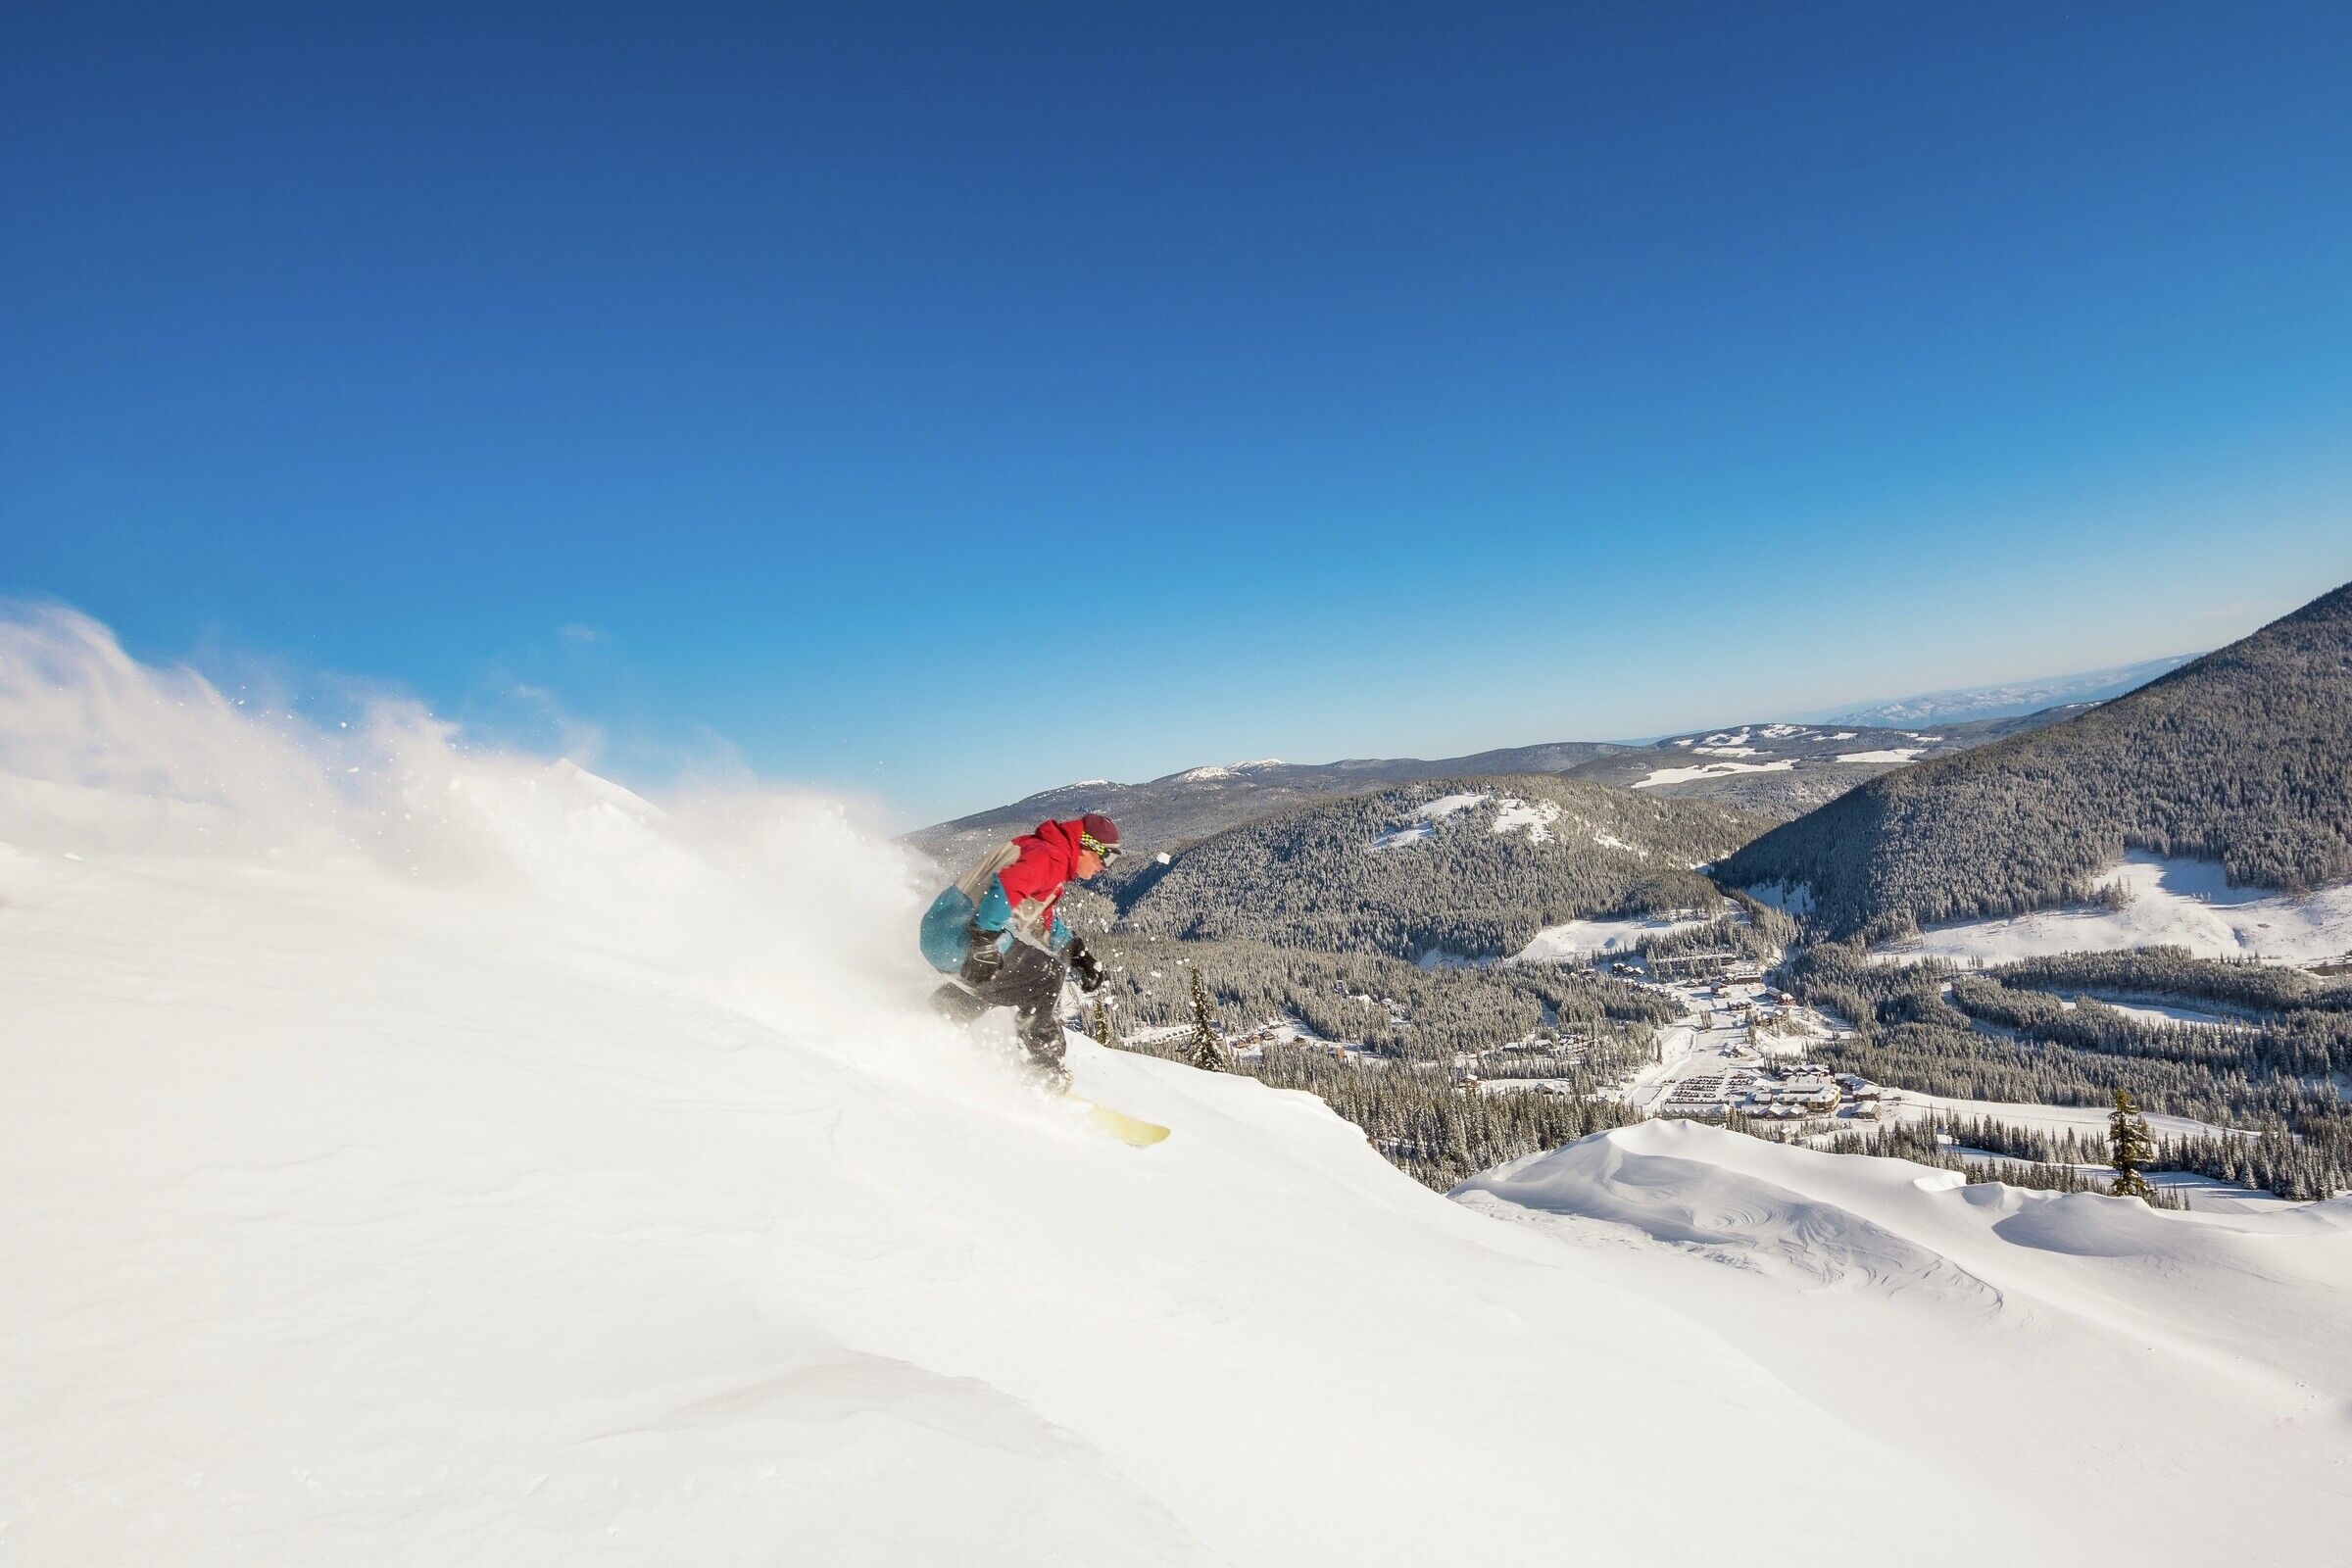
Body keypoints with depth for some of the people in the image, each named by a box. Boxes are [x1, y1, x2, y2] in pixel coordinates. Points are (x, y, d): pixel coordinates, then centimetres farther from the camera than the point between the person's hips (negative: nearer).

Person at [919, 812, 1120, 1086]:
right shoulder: (1051, 857, -8)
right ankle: (1044, 1061, -10)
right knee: (1046, 973, -13)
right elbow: (1006, 885, -27)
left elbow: (1048, 920, 33)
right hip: (964, 935, -10)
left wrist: (1077, 952, 24)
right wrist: (985, 943, -34)